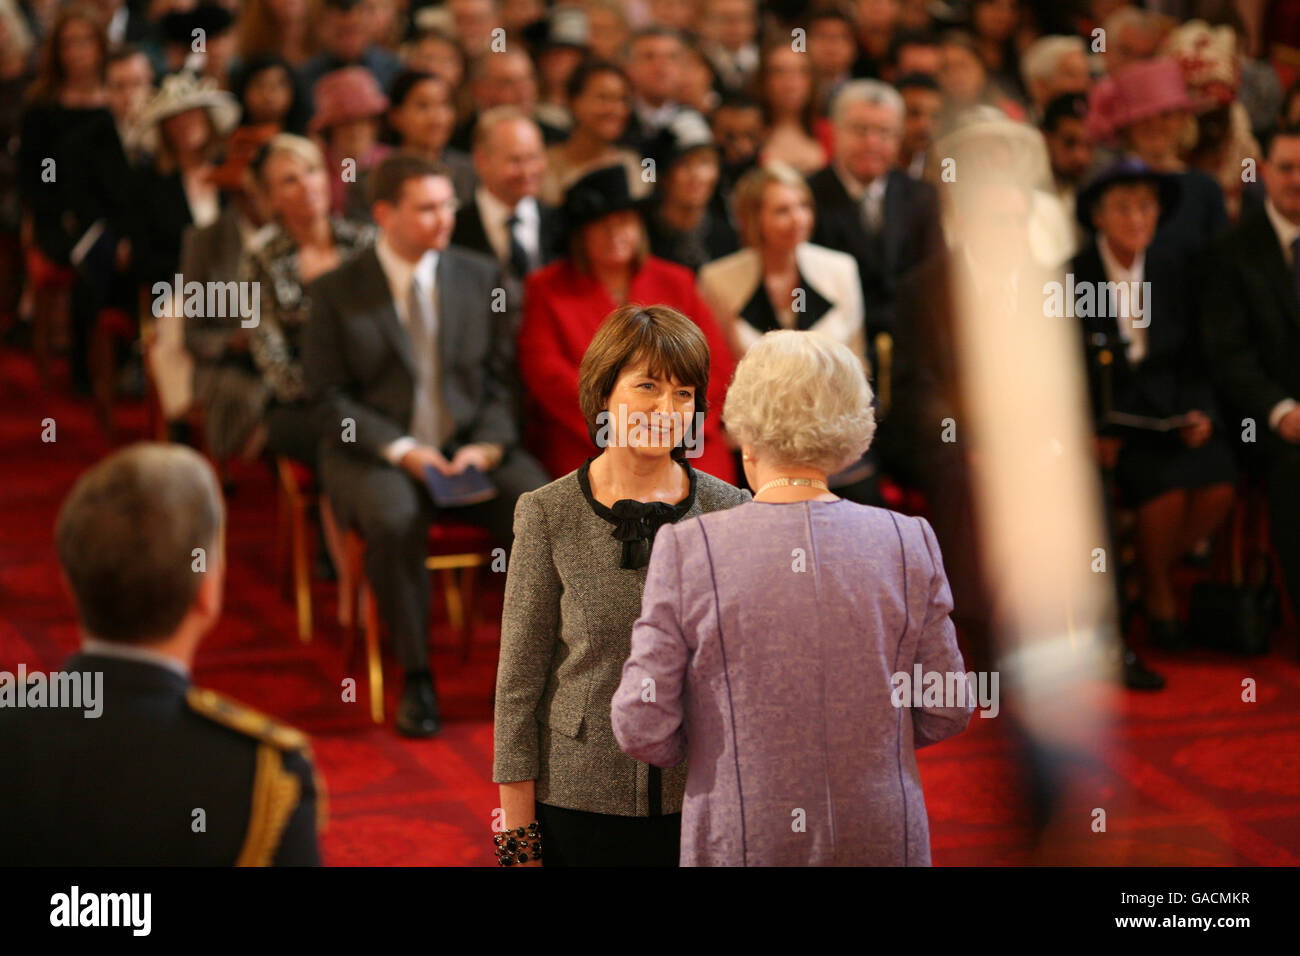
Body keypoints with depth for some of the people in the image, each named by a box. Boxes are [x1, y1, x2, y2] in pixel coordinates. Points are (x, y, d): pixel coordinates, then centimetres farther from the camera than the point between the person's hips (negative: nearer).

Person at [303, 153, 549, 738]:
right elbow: (329, 399, -2)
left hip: (472, 445, 3)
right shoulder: (336, 292, 0)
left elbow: (500, 378, 10)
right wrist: (401, 449, -16)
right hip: (374, 451, -3)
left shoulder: (481, 276, 9)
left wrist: (487, 445, -9)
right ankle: (416, 678, -19)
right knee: (394, 518, -36)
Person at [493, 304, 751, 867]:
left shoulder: (730, 514, 0)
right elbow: (519, 681, -2)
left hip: (699, 805, 1)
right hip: (581, 802, -1)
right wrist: (518, 835, -3)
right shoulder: (548, 516, -4)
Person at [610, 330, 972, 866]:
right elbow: (946, 712, 2)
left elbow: (641, 727, -9)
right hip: (882, 840, 2)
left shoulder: (687, 547, -10)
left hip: (742, 842, -2)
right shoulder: (910, 544, -4)